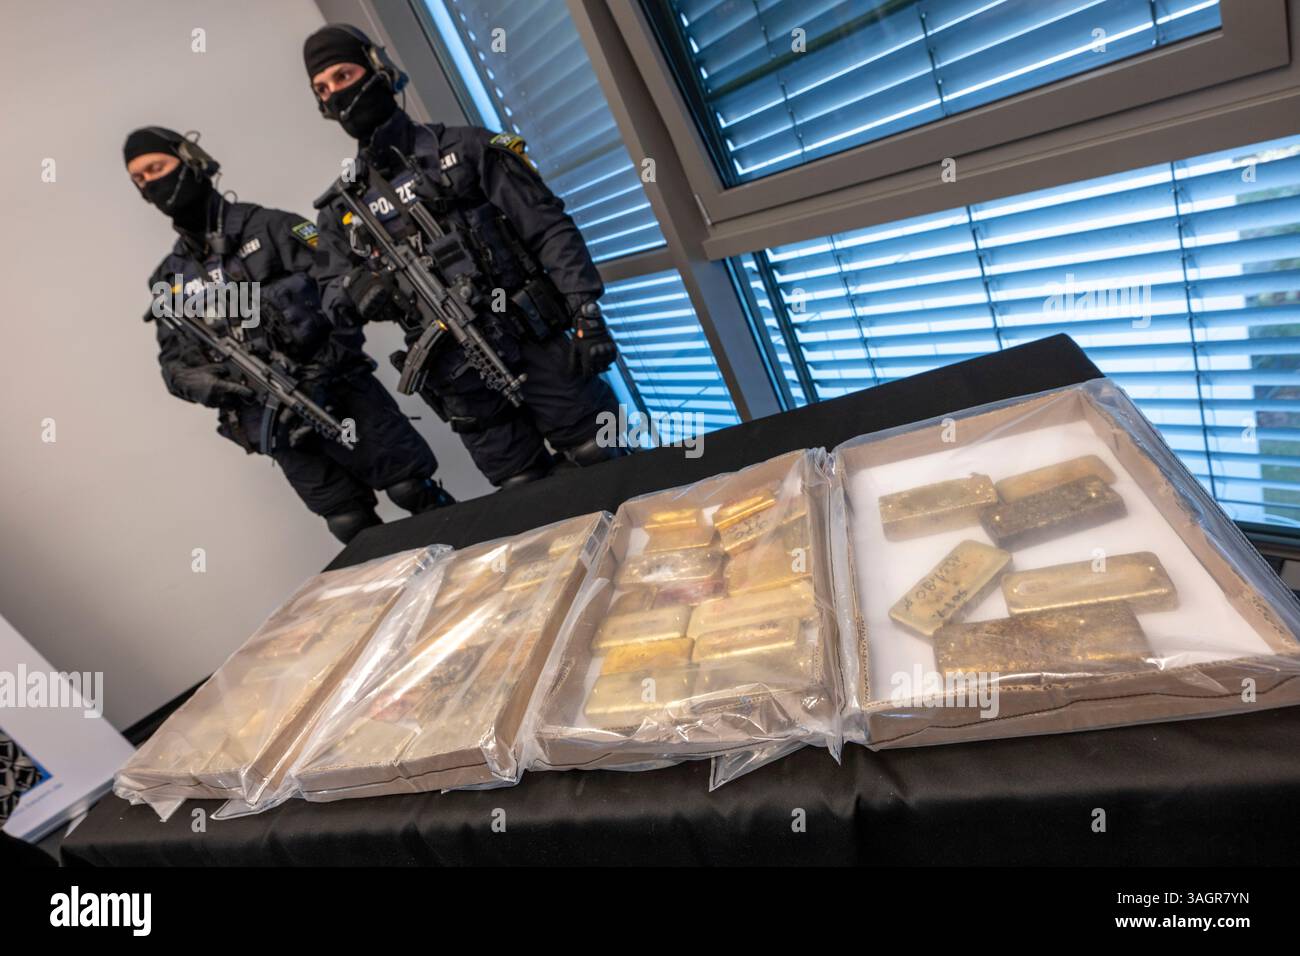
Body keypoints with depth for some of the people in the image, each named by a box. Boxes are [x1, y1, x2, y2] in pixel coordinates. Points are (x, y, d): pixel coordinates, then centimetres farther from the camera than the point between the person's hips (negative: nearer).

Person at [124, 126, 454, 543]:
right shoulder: (168, 280, 14)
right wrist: (212, 385, -11)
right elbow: (176, 364, 10)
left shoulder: (268, 226, 4)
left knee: (416, 492, -1)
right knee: (355, 529, 7)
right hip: (275, 427, 4)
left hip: (341, 390, -3)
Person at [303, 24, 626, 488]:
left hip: (538, 349, -2)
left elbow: (550, 229, -3)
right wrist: (355, 295, -13)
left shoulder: (465, 149, 3)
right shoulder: (343, 208, 14)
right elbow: (332, 300, 12)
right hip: (462, 386, 3)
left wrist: (585, 313, -14)